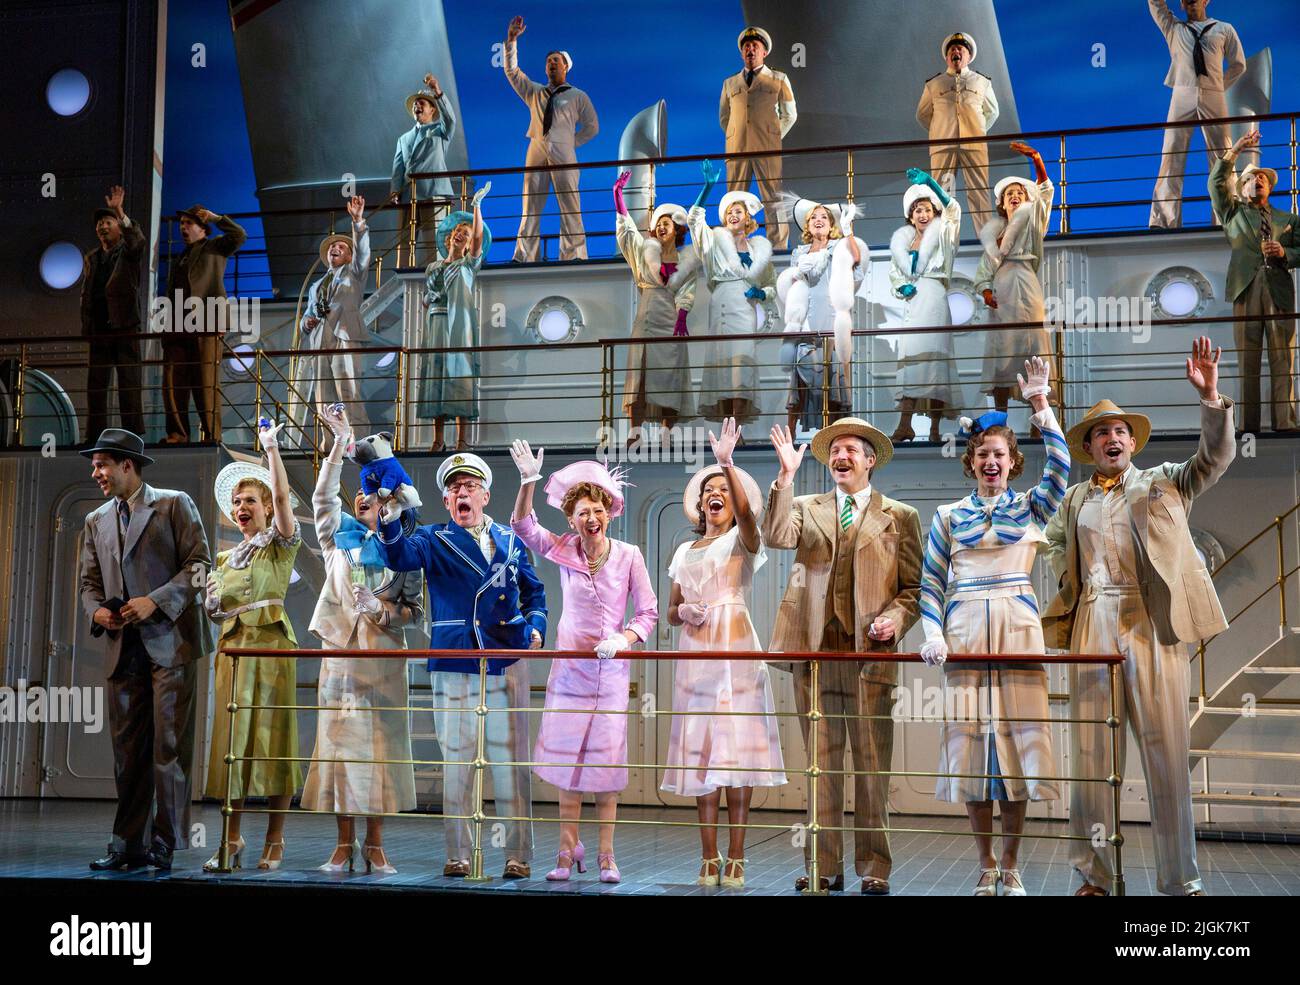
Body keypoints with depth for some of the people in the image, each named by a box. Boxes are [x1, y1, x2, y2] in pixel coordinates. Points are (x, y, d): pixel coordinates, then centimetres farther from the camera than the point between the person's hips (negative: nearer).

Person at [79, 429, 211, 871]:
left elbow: (200, 563, -4)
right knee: (127, 748, 6)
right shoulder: (95, 523, 19)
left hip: (170, 642, -5)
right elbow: (89, 582, 21)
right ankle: (130, 843, 11)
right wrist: (97, 610, -1)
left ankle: (165, 843, 0)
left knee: (169, 745, -5)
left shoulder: (174, 504, 2)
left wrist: (155, 601, -14)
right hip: (124, 648, 5)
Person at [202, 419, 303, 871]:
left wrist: (271, 447, -11)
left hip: (271, 645, -5)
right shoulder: (225, 558, 21)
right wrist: (212, 598, 2)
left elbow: (283, 496, -11)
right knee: (231, 738, 1)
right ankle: (232, 839, 6)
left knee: (271, 735, -5)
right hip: (232, 647, 5)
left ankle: (274, 840, 0)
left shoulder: (280, 544, 6)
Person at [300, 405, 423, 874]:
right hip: (341, 655, 1)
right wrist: (341, 442, -10)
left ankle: (375, 845, 6)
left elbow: (416, 612, 6)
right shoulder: (340, 540, 10)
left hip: (384, 662, -1)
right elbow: (323, 496, -4)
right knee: (339, 743, -2)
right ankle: (344, 845, 5)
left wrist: (382, 609, -13)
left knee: (381, 746, -1)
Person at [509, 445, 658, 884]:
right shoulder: (563, 551, 1)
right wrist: (529, 479, -21)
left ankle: (606, 855, 8)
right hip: (570, 667, 1)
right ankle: (568, 851, 11)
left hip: (612, 670, -1)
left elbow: (648, 612, -1)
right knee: (566, 762, 2)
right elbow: (522, 524, -8)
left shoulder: (629, 556, -4)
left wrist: (623, 640, -18)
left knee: (606, 761, 1)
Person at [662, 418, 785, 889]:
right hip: (695, 655, 4)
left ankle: (735, 859, -5)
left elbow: (746, 512, -19)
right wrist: (682, 612, -4)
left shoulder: (742, 540, 5)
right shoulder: (685, 551, 18)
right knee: (701, 752, 1)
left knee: (737, 750, -7)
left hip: (735, 651, -4)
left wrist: (727, 461, -28)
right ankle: (709, 858, 4)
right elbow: (671, 612, 19)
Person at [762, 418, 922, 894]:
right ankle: (823, 867, 9)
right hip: (814, 648, 2)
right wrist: (786, 476, -13)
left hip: (870, 651, -2)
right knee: (821, 763, 4)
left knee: (871, 764, -1)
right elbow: (777, 537, -7)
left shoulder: (899, 516, 10)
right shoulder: (806, 507, 15)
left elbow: (913, 586, 8)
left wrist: (894, 619, -11)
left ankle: (874, 868, 5)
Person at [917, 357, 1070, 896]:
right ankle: (986, 866, 11)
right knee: (970, 739, 0)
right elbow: (931, 583, 9)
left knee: (1018, 737, -2)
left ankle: (1010, 866, 8)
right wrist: (933, 637, -5)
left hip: (1018, 630, 0)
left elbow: (1060, 468, -9)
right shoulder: (948, 516, 11)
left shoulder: (1031, 508, 9)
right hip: (965, 634, 1)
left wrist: (1040, 404, -14)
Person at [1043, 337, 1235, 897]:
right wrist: (1072, 587, 12)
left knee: (1167, 754, -4)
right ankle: (1094, 878, 6)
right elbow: (1053, 548, 30)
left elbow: (1215, 457, -1)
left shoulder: (1164, 483, 13)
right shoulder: (1074, 499, 19)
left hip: (1152, 624, -2)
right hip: (1093, 629, 2)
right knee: (1091, 755, 1)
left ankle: (1181, 881, 1)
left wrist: (1210, 398, -14)